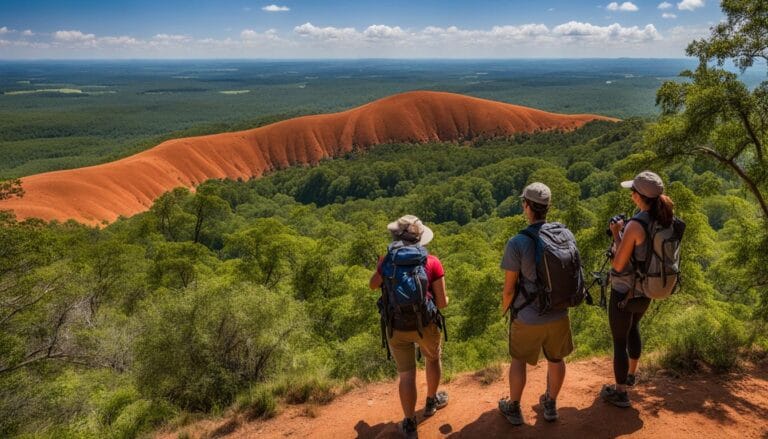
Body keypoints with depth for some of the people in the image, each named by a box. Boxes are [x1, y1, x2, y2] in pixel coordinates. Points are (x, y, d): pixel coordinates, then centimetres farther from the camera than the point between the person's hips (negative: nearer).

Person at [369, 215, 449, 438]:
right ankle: (431, 402, 47)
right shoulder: (432, 262, -12)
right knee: (433, 359, 28)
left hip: (397, 327, 0)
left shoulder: (387, 260, -8)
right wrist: (445, 299, 14)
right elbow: (442, 303, -9)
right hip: (425, 324, 0)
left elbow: (373, 285, 12)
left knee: (406, 373, 11)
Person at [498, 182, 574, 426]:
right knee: (556, 359, 23)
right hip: (558, 314, 4)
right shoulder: (565, 235, -10)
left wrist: (505, 307, 5)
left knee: (518, 360, 19)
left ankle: (513, 408, 35)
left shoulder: (517, 243, -23)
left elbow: (509, 288, -15)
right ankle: (550, 405, 43)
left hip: (528, 317, -3)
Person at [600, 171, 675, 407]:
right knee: (633, 328, 32)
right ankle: (631, 374, 52)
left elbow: (618, 265, -22)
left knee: (619, 341, 10)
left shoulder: (635, 225, -28)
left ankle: (620, 392, 25)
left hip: (625, 293, -8)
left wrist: (616, 235, -11)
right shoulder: (664, 222, -5)